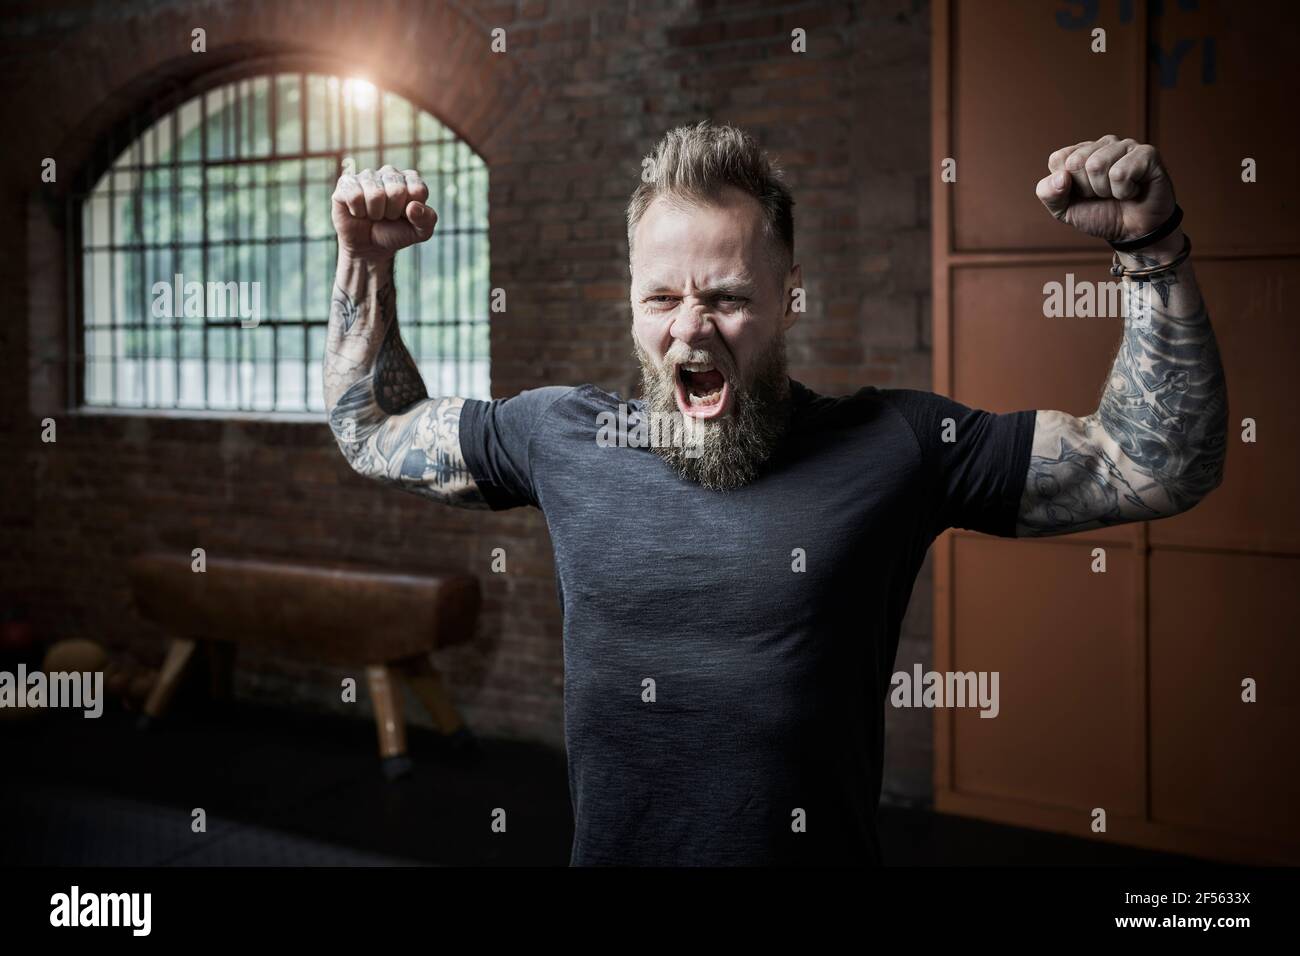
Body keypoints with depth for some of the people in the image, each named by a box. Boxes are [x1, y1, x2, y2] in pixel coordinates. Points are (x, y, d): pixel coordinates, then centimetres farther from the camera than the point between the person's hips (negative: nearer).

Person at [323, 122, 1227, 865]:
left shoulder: (895, 444, -10)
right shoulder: (563, 433, -3)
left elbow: (1159, 467, -9)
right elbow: (374, 432, 11)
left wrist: (1154, 248, -19)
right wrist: (367, 259, 2)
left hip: (823, 844, -2)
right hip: (608, 847, 2)